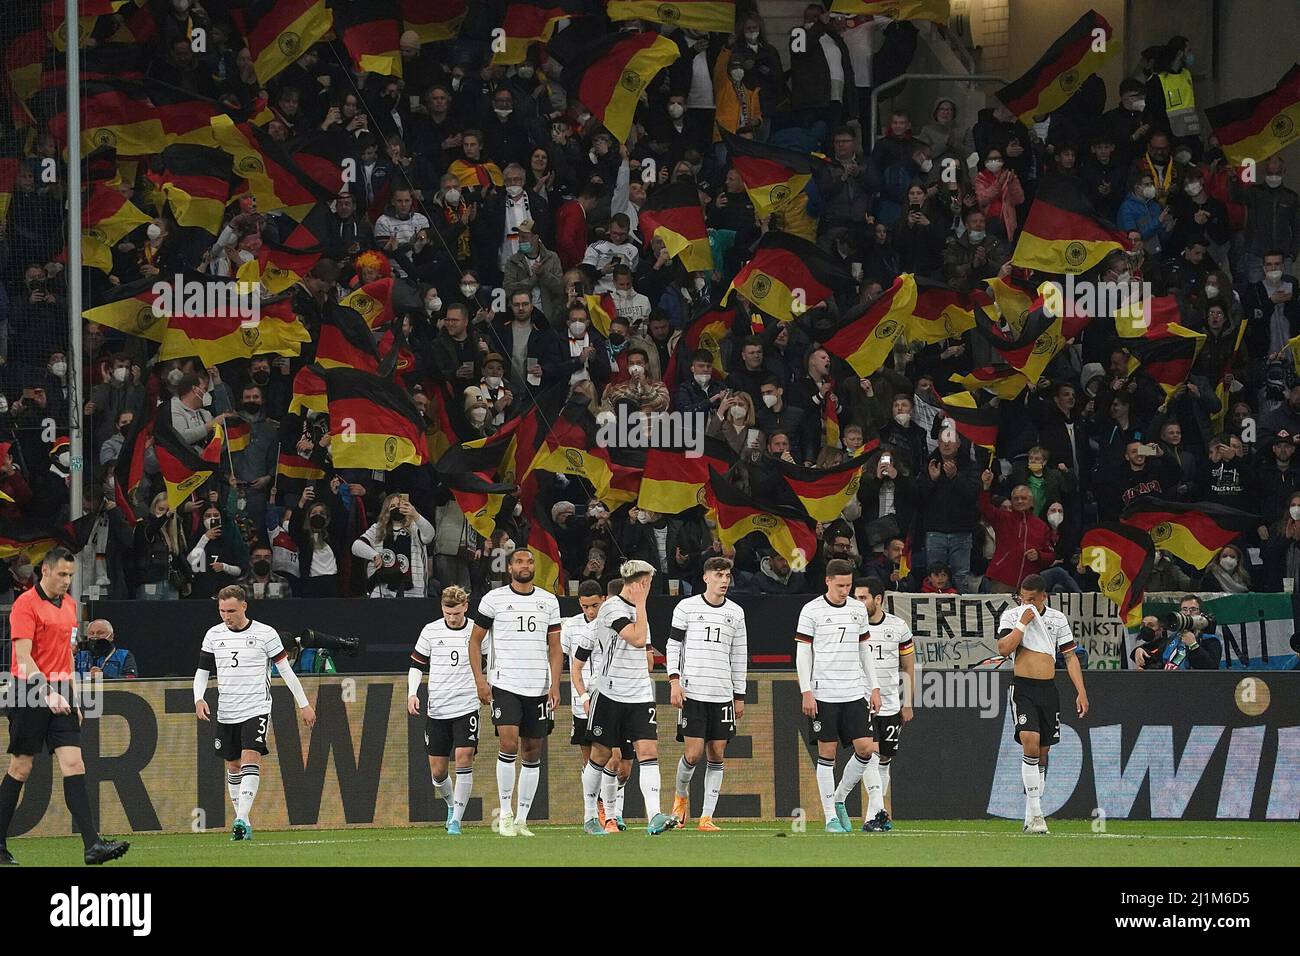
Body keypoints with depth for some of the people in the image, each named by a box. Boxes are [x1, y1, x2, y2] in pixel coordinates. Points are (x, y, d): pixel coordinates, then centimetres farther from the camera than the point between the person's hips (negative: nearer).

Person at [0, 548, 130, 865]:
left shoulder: (69, 604, 14)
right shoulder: (25, 604, -9)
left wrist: (73, 698, 20)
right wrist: (48, 693, -26)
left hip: (60, 694, 6)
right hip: (30, 694, -6)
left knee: (74, 765, -6)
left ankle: (92, 845, -15)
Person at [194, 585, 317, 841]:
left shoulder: (265, 633, -4)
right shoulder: (213, 635, 5)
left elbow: (285, 669, 2)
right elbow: (202, 671, 12)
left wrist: (304, 704, 3)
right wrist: (199, 699, -7)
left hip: (256, 709, -4)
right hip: (226, 712, 4)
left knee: (250, 760, -20)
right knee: (233, 767, 8)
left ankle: (241, 820, -28)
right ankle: (244, 824, 18)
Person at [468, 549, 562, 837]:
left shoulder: (549, 601, 10)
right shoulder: (494, 599, 2)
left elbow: (554, 647, 11)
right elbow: (475, 640, 7)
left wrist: (555, 684, -1)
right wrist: (479, 680, -4)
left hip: (539, 688, 3)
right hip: (504, 684, -3)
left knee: (532, 753, 4)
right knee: (509, 744, -18)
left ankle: (521, 819, 11)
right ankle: (505, 814, -7)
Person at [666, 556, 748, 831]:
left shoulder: (736, 613, 11)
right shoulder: (686, 607, 2)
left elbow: (739, 656, 16)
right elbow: (673, 644, 4)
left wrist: (739, 695, 14)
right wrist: (674, 680, -8)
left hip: (722, 694, 3)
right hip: (692, 692, -3)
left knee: (717, 754, -1)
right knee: (693, 752, -9)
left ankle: (707, 817, 3)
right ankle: (681, 795, 21)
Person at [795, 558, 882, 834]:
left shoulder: (858, 609, 10)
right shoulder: (812, 611, -4)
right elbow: (802, 654, -4)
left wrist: (874, 688, 13)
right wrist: (806, 692, -10)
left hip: (854, 693, 4)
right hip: (824, 694, -4)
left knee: (865, 749, -4)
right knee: (827, 754, -1)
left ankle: (839, 799, 16)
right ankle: (830, 817, 3)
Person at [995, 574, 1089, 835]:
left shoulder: (1058, 619, 7)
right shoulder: (1011, 616, 0)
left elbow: (1070, 657, 7)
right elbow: (1004, 649, -13)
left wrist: (1081, 692, 0)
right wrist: (1023, 622, -15)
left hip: (1048, 689, 4)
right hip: (1022, 688, -4)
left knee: (1042, 753, 6)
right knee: (1030, 744, -21)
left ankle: (1030, 817, 14)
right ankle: (1036, 813, -20)